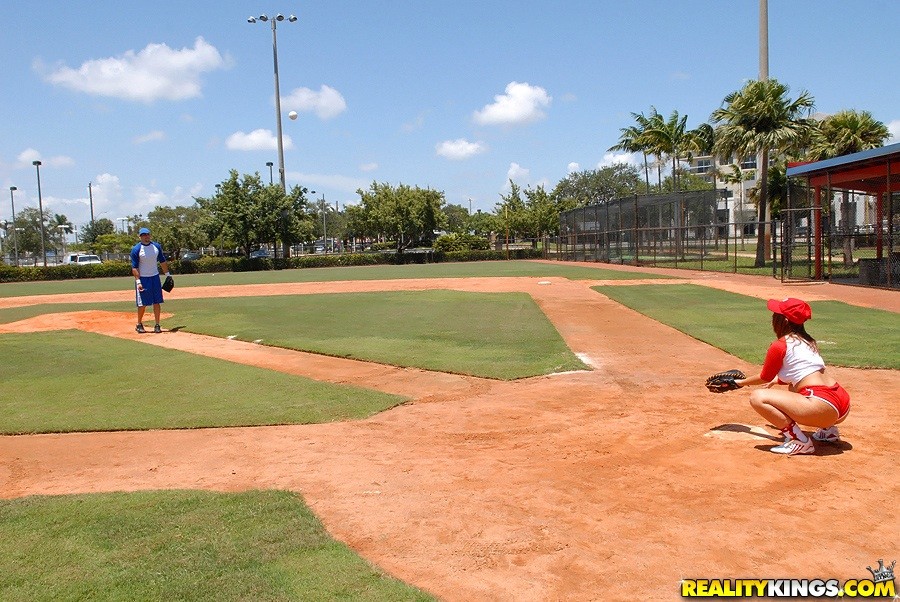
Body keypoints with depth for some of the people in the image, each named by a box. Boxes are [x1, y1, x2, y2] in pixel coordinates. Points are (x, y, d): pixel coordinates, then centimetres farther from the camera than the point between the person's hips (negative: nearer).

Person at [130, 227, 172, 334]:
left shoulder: (156, 246, 4)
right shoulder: (136, 249, -9)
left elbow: (162, 262, 14)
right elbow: (134, 267, -11)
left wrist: (167, 275, 12)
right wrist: (138, 282, -17)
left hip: (155, 277, 4)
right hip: (142, 279, -4)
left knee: (156, 302, 3)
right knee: (142, 304, 0)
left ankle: (157, 325, 9)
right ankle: (139, 324, 17)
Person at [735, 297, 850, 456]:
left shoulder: (779, 346, -4)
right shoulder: (807, 341, 19)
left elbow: (764, 378, 11)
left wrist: (742, 382, 28)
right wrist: (777, 380, 51)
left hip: (823, 406, -9)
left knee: (757, 397, -13)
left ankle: (799, 441, -14)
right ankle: (828, 429, 21)